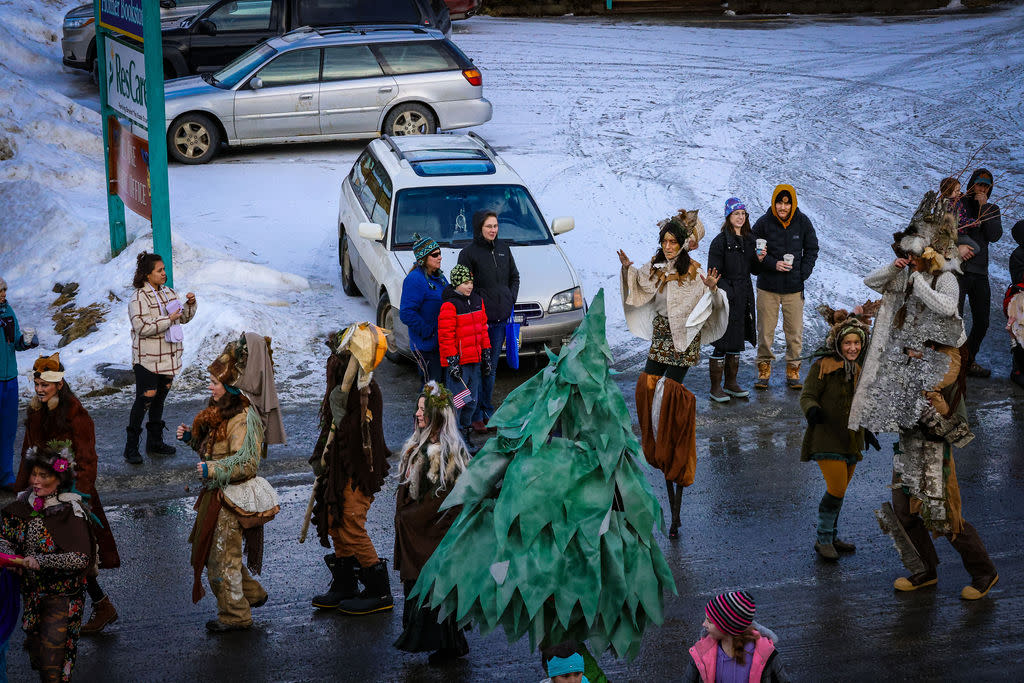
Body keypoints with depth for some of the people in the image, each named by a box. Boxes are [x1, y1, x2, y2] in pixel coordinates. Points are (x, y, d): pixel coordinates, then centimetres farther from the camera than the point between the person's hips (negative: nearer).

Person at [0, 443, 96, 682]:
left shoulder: (72, 512, -18)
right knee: (36, 650, 19)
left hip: (62, 594, -6)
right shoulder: (23, 504, -1)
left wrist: (41, 561, -28)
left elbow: (82, 558, -22)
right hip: (31, 590, 6)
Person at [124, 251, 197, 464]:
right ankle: (131, 447, -1)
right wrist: (169, 319, -21)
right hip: (147, 360, -8)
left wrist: (190, 304, 0)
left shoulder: (169, 293, 10)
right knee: (144, 400, -8)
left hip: (168, 357, 8)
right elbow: (142, 328, -23)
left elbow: (184, 318, 19)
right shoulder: (139, 298, -14)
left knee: (160, 398, 16)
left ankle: (155, 442, 27)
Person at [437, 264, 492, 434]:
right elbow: (446, 336, -15)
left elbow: (483, 329, 18)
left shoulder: (477, 301, 11)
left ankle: (465, 428, 28)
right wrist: (452, 361, -18)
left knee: (472, 400, 14)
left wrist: (486, 355, 17)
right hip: (459, 361, -7)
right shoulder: (449, 305, -13)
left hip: (475, 360, 7)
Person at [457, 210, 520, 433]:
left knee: (491, 367, 14)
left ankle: (488, 411, 23)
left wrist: (511, 300, 7)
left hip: (501, 318, 5)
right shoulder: (469, 253, -7)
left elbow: (515, 276, 20)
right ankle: (476, 416, 3)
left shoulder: (503, 248, 10)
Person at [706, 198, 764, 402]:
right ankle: (715, 388, 4)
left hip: (743, 297, 7)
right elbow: (714, 273, -12)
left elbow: (753, 270, 17)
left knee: (737, 341, 13)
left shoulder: (749, 239, 11)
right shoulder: (721, 241, -10)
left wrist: (759, 260, -3)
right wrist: (722, 296, -21)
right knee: (722, 343, -4)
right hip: (726, 298, -7)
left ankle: (731, 383, 24)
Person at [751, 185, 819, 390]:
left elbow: (811, 250, 10)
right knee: (765, 331, 3)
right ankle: (764, 370, 16)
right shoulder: (763, 223, -6)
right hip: (768, 287, -1)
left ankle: (793, 371, 16)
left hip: (794, 288, 1)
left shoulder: (803, 222, -1)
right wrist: (773, 264, -15)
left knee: (795, 332, 4)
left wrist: (803, 273, -3)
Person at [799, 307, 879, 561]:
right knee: (837, 488, -13)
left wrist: (867, 432, 27)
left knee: (840, 490, 14)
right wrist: (812, 410, -35)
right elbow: (807, 395, -13)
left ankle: (831, 537, 28)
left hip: (850, 440, 7)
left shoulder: (858, 370, 9)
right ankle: (823, 540, 0)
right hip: (827, 438, -7)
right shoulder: (822, 366, -13)